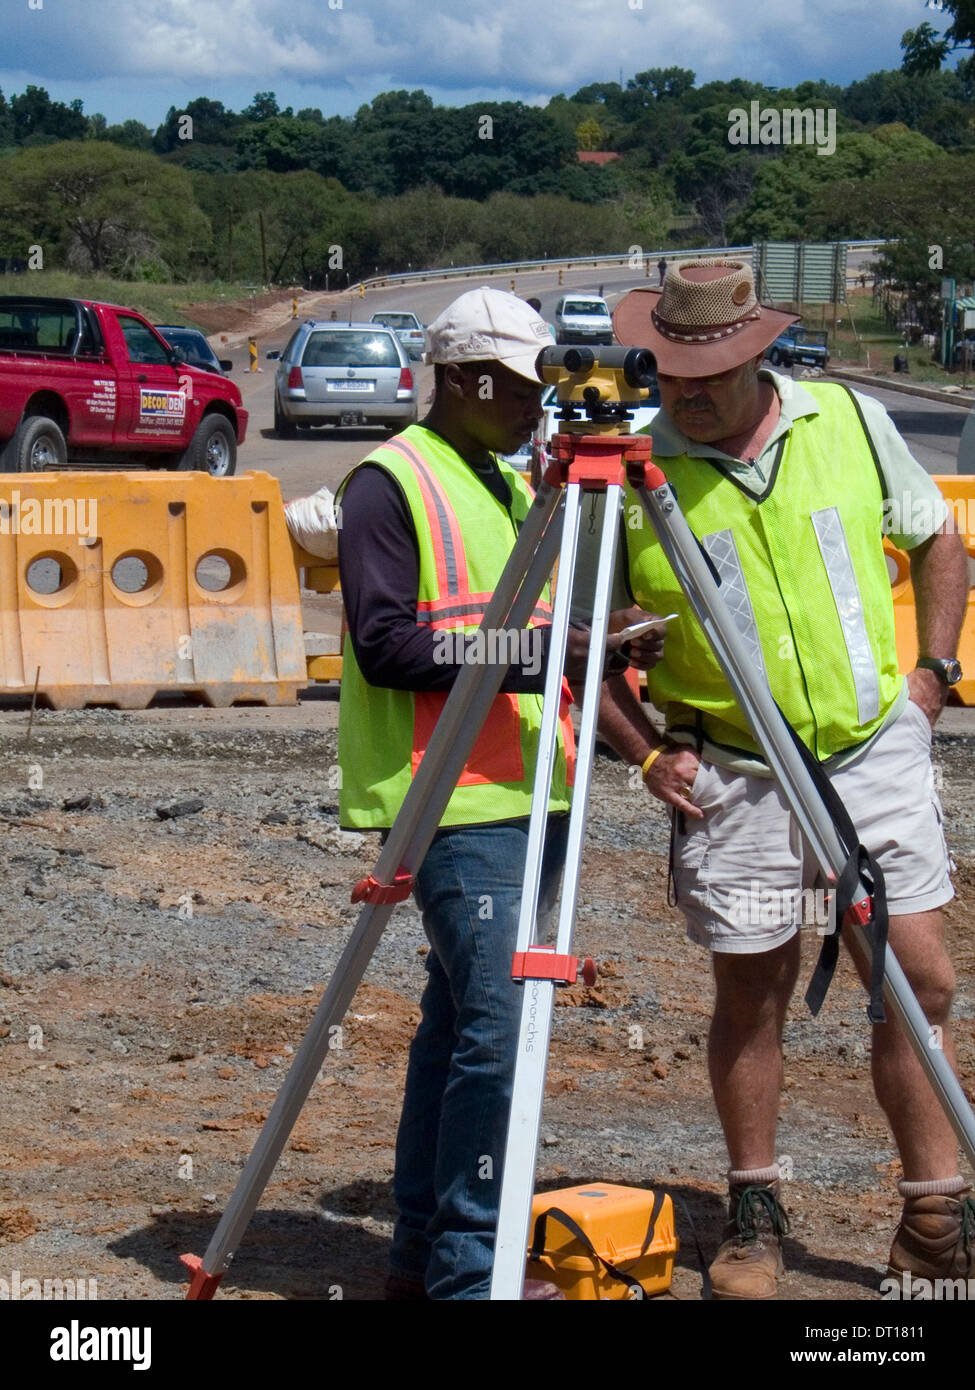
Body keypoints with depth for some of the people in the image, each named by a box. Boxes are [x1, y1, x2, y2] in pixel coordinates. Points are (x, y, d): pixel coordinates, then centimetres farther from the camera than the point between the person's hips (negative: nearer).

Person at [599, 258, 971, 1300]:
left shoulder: (851, 423, 0)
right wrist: (646, 752, -6)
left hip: (875, 749, 2)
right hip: (731, 773, -1)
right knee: (751, 991, 4)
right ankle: (753, 1218, 19)